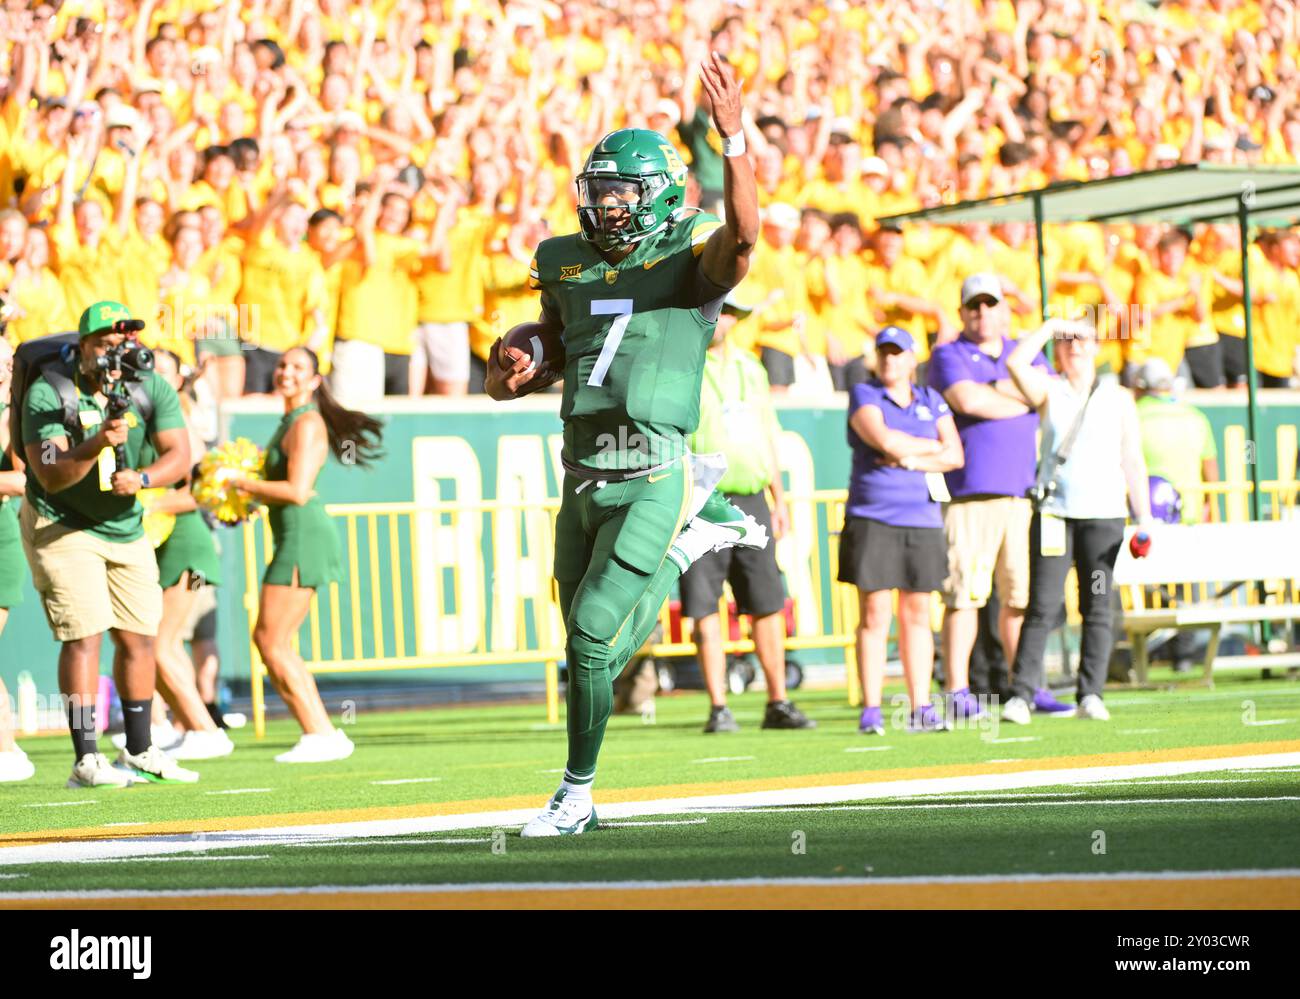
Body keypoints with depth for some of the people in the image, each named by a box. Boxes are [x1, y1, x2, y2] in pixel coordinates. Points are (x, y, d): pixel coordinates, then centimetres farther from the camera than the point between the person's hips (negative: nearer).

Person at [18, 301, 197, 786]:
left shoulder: (152, 389, -7)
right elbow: (50, 476, -27)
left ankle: (139, 752, 23)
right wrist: (98, 444, -41)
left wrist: (141, 478, -35)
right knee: (84, 636, -14)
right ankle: (86, 760, -14)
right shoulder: (47, 394, -20)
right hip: (61, 527, -5)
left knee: (139, 637, 9)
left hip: (126, 527, 6)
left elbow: (179, 455, -16)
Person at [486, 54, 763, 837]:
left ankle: (578, 795, 5)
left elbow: (744, 234, -26)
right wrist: (513, 375, 3)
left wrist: (733, 135, -36)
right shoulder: (566, 265, 13)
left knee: (591, 639, -12)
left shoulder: (691, 258, -3)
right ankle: (693, 537, 37)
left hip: (650, 480, -6)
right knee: (599, 648, 13)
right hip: (585, 481, 6)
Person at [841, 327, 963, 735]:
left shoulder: (931, 401, 13)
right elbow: (885, 441, -15)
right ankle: (871, 711, -5)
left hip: (923, 521, 3)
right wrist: (931, 447, -1)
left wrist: (910, 459, -10)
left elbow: (955, 455, 3)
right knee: (873, 615, -6)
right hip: (872, 520, -3)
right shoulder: (864, 395, 2)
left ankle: (921, 708, 6)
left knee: (917, 615, 4)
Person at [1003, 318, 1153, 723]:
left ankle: (1090, 694, 2)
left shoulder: (1119, 399, 11)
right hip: (1053, 512, -1)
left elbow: (1132, 461, 8)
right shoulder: (1048, 391, 8)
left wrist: (1144, 518, 2)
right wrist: (1051, 325, -5)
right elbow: (1015, 363, -12)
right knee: (1042, 607, -7)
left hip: (1104, 514, 1)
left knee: (1099, 609, -2)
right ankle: (1021, 695, -9)